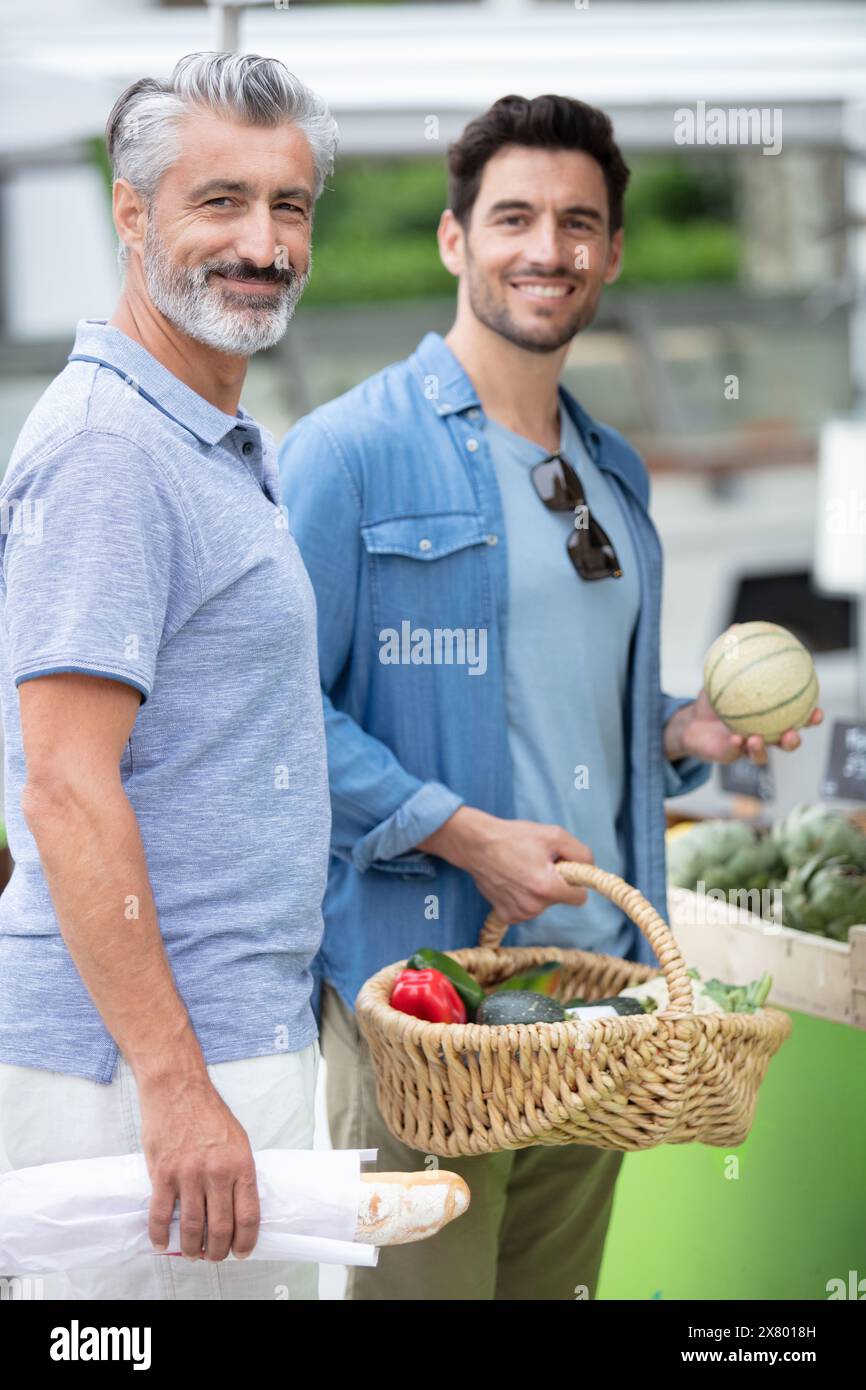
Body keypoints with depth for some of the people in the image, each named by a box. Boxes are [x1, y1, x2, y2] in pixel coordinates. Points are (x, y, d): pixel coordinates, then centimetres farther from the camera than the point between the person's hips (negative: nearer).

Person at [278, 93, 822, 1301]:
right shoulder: (350, 451, -6)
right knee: (418, 1279, -6)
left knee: (559, 1283, 12)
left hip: (600, 979, 7)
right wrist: (462, 833, -19)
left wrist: (681, 732, 7)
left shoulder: (614, 474, 18)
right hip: (421, 980, -7)